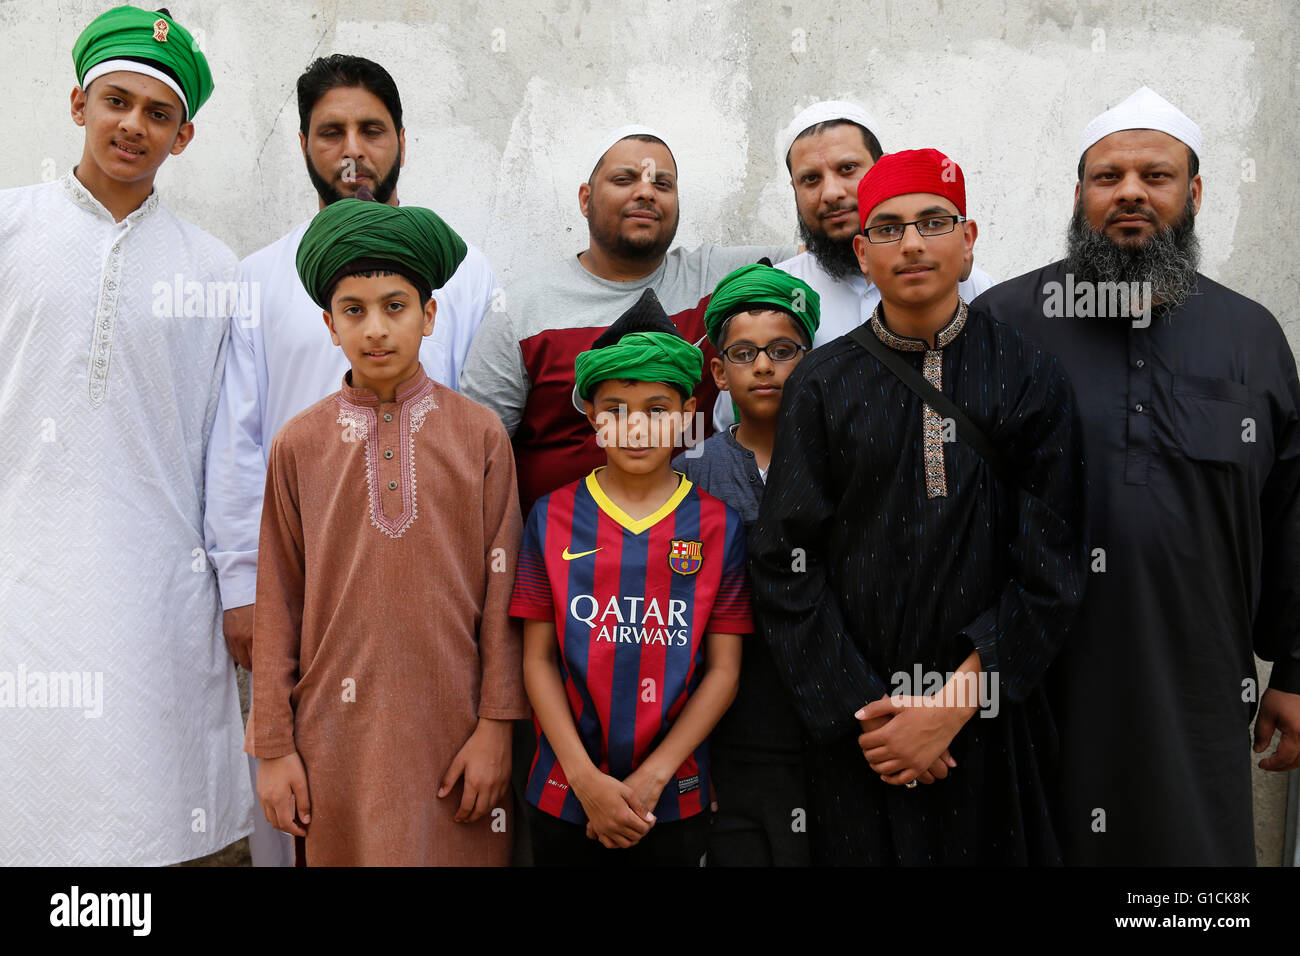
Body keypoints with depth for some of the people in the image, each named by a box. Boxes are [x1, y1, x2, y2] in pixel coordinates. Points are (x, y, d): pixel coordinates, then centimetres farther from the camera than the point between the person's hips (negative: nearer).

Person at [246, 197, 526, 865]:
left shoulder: (480, 434, -1)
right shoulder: (300, 444, 1)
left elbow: (501, 589, -1)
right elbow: (277, 605, 3)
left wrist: (497, 725, -4)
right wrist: (274, 747, 2)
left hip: (451, 728, 0)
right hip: (337, 731, 1)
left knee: (458, 853, 9)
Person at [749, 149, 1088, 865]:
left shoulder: (1029, 378, -1)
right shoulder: (822, 384, 0)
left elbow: (1050, 572, -5)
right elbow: (784, 564, -3)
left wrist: (951, 707, -12)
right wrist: (856, 710, -10)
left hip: (990, 724, 0)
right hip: (852, 732, 0)